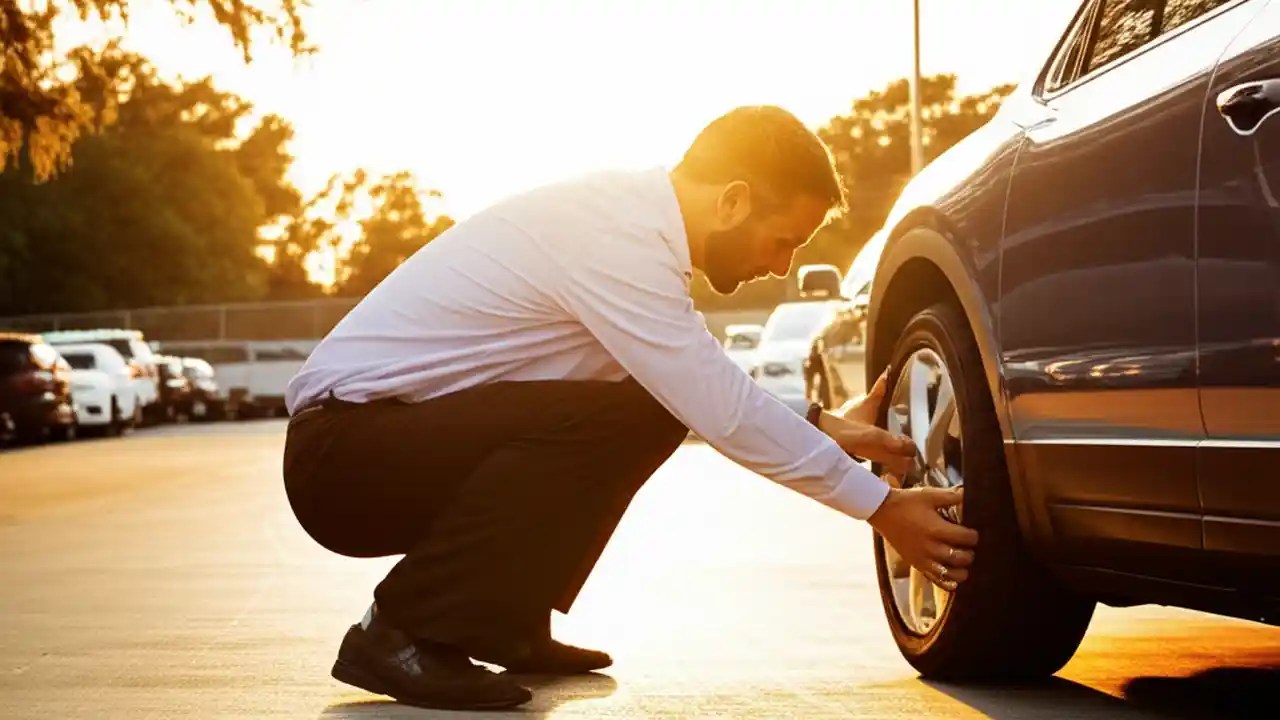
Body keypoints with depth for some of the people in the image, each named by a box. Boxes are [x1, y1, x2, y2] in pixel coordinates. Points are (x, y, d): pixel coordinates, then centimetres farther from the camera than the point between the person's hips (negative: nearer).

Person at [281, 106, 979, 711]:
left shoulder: (629, 212, 6)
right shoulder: (614, 237, -22)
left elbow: (707, 384, 20)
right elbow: (723, 412, -22)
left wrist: (823, 424, 14)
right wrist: (879, 505, -14)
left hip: (408, 435, 10)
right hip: (343, 446, -10)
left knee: (656, 394, 8)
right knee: (623, 419, -26)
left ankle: (506, 623, 10)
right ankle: (403, 633, -16)